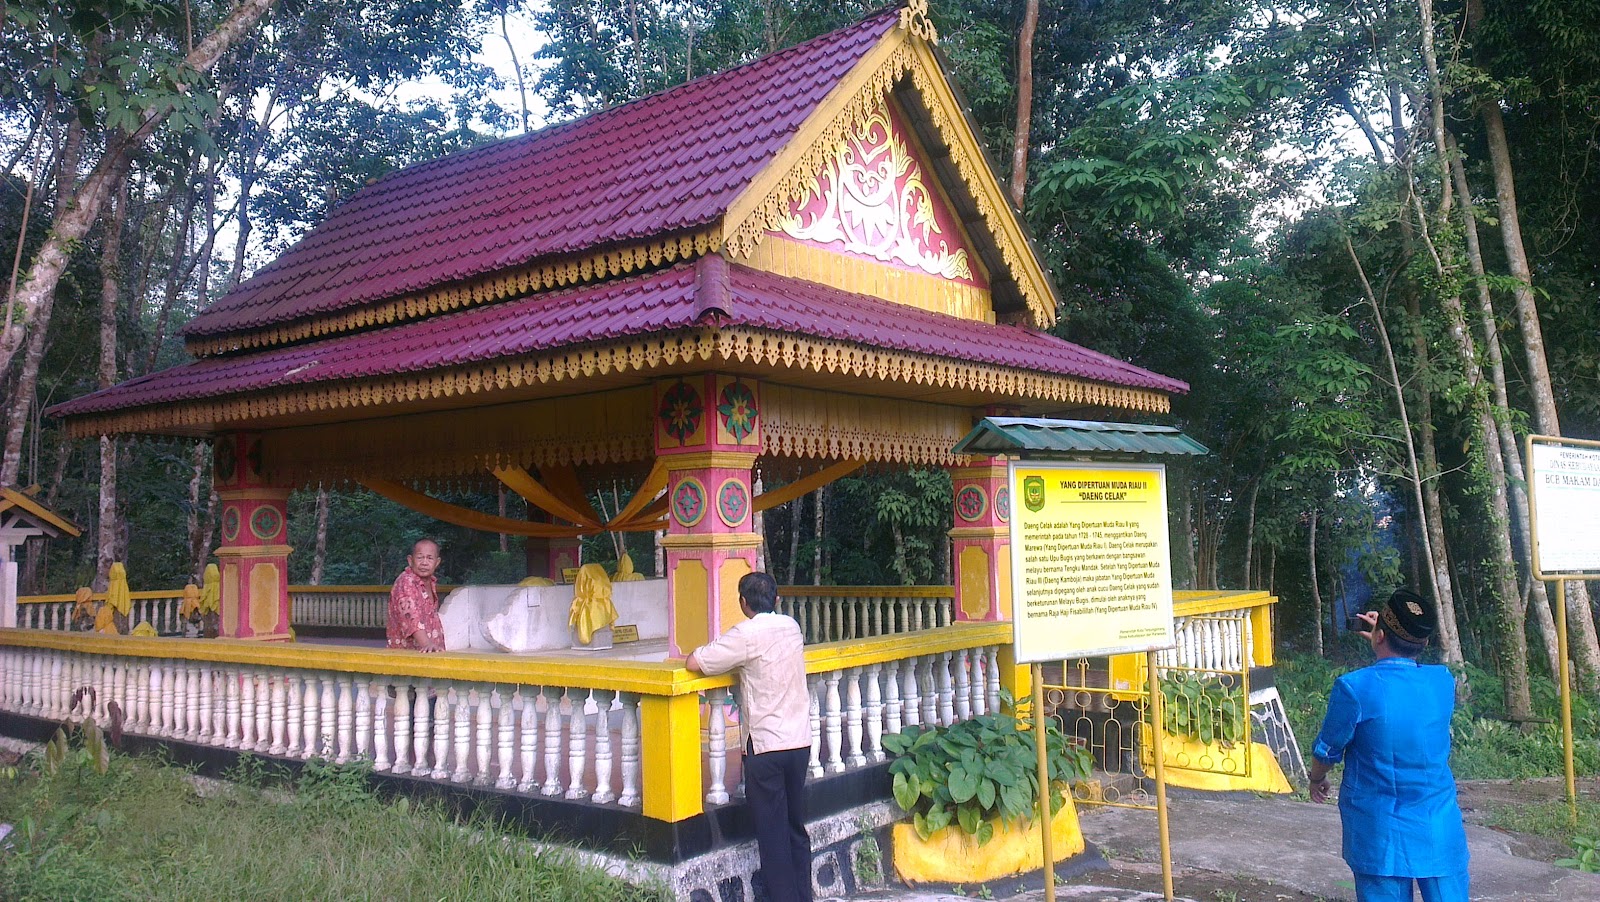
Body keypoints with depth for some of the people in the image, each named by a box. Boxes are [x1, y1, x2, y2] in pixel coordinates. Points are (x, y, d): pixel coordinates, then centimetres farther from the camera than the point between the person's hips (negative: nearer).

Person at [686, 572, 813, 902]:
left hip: (766, 746, -6)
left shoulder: (747, 634, -13)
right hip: (800, 741, 6)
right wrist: (735, 655, 17)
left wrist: (710, 653, 7)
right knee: (797, 828, 17)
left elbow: (694, 663, -14)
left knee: (772, 834, 3)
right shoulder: (791, 627, 6)